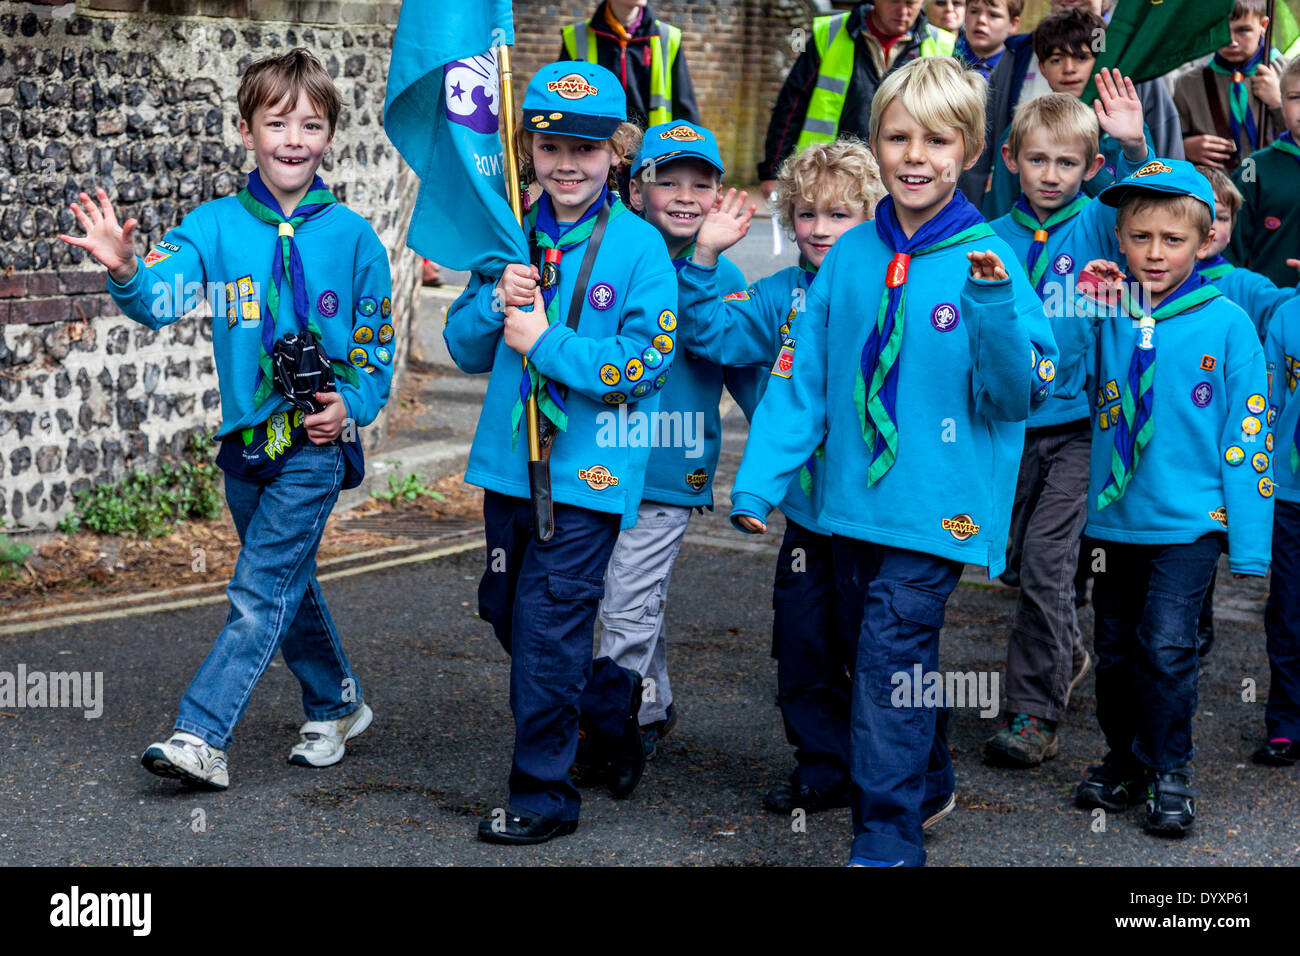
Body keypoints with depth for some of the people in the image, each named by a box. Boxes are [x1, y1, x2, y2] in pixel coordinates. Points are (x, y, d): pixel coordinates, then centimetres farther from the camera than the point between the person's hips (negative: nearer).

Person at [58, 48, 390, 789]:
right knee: (290, 587, 17)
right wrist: (127, 272, -40)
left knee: (260, 593, -10)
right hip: (246, 438, 4)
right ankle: (338, 706, 35)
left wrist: (353, 404, -11)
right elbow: (163, 298, -18)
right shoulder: (218, 226, -2)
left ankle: (204, 735, -11)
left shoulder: (352, 235, -3)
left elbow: (377, 341, 6)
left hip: (317, 441, -3)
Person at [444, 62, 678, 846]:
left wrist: (547, 343, -17)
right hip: (510, 461, 6)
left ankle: (545, 794, 9)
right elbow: (464, 349, 10)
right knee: (505, 611, 17)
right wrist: (496, 303, -10)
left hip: (589, 473, -6)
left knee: (547, 627, -5)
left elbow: (645, 365, -15)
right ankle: (613, 702, 40)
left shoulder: (639, 248, -8)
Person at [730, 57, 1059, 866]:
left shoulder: (988, 261, -8)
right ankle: (928, 782, 39)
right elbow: (801, 374, 6)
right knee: (898, 656, 18)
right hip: (852, 502, 5)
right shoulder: (851, 256, 4)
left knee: (890, 663, -9)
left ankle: (886, 839, -1)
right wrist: (760, 480, 1)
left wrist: (995, 308, -28)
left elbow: (1018, 394, -11)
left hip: (937, 506, -5)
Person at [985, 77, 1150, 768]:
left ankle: (1035, 711, 1)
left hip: (1079, 419, -3)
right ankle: (1068, 654, 39)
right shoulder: (993, 238, 4)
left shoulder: (1095, 225, -2)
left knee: (1045, 558, -9)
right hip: (1014, 420, 4)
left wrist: (1134, 148, -34)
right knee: (1018, 554, 13)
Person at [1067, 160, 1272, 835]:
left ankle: (1170, 773, 6)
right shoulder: (1106, 314, 2)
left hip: (1188, 519, -4)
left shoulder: (1226, 323, -6)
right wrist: (1083, 304, -13)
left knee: (1166, 646, -10)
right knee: (1115, 648, 14)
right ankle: (1124, 760, 31)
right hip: (1114, 514, 4)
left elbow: (1247, 433, -4)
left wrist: (1247, 539, -6)